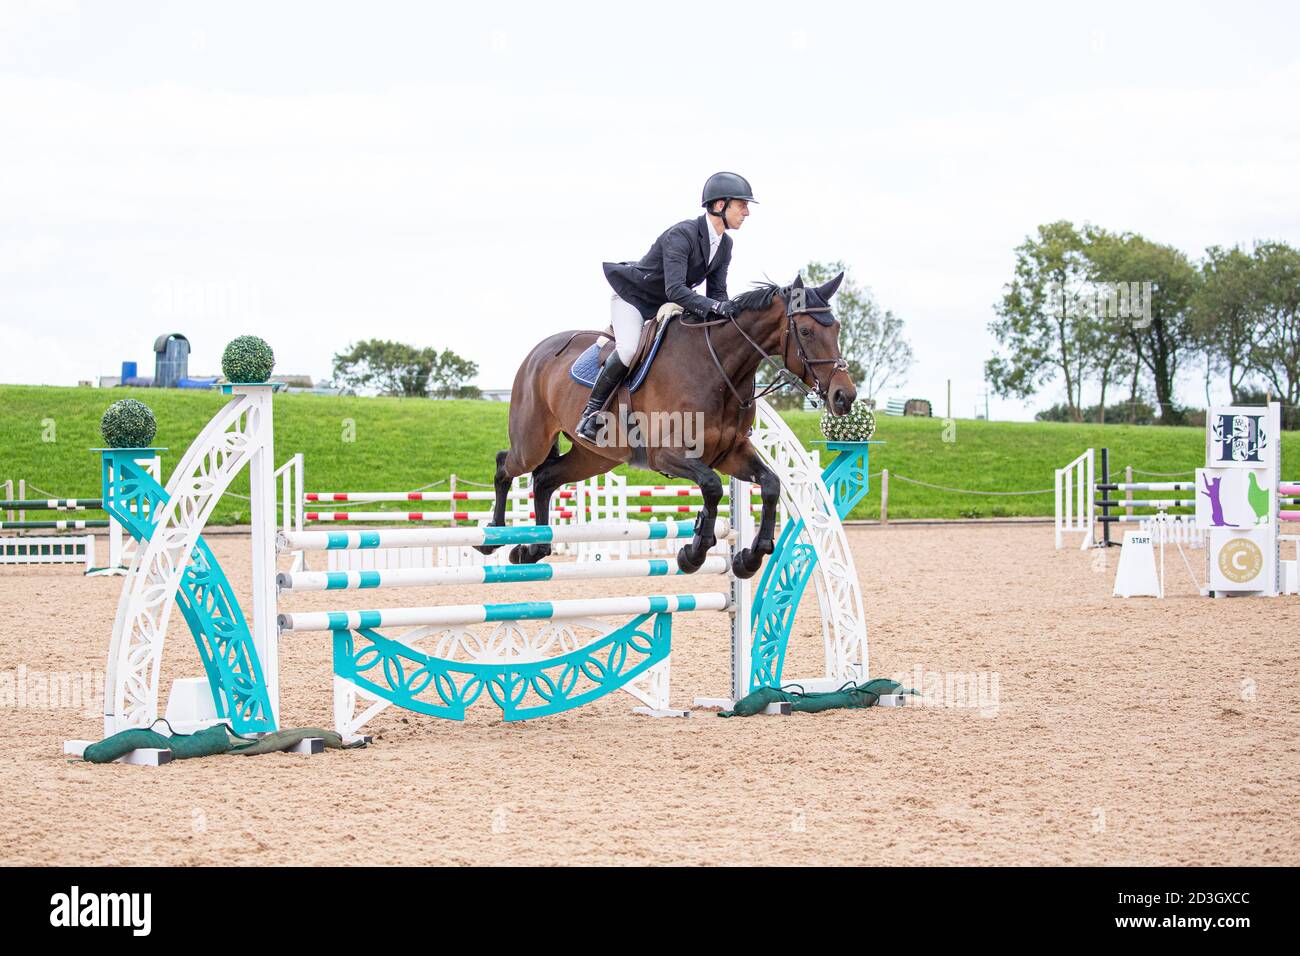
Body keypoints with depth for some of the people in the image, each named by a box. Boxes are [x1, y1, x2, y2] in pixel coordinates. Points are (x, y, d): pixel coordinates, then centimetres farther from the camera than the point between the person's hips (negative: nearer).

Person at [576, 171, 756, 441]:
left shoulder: (725, 245, -3)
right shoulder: (682, 234, -30)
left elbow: (717, 293, 0)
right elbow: (675, 290, -39)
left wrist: (727, 313, -21)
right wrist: (714, 307, -51)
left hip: (666, 306, 8)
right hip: (632, 297, -8)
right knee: (629, 349, -33)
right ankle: (591, 411, -19)